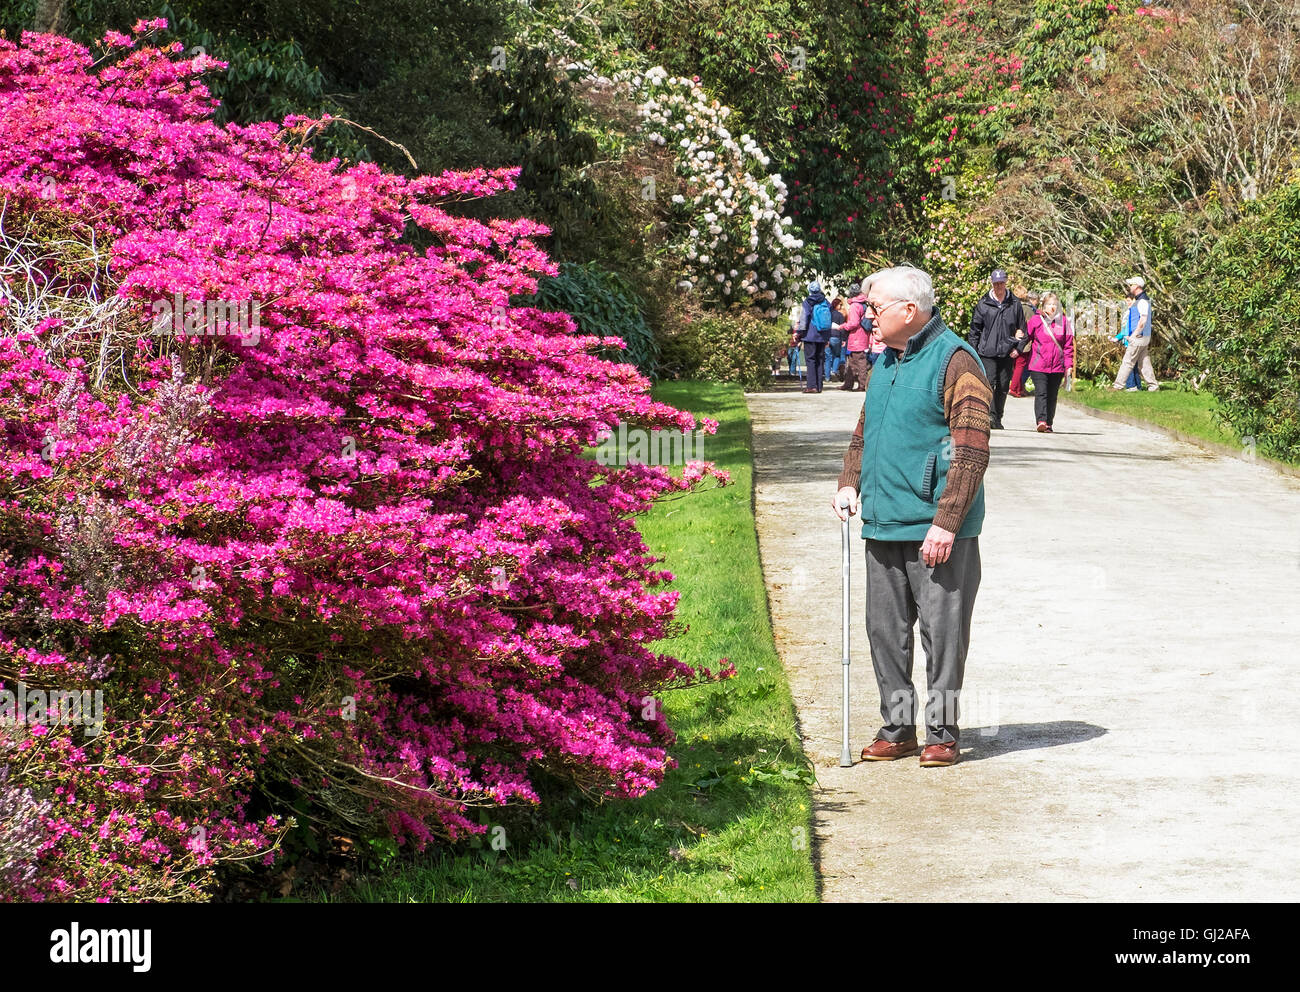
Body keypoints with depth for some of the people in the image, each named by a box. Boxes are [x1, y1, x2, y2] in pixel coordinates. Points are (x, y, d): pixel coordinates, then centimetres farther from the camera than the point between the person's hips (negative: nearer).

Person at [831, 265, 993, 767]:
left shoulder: (955, 362, -11)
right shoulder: (884, 364, 16)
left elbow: (971, 452, -15)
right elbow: (864, 432, 28)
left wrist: (946, 522, -19)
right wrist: (849, 483, 10)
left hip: (936, 531, -8)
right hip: (882, 525, 8)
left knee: (942, 630, -1)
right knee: (885, 629, 10)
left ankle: (943, 732, 7)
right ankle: (897, 728, 19)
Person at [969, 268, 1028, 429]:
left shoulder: (1015, 304, 7)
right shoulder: (983, 304, 3)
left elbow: (1022, 328, 14)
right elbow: (975, 329, 8)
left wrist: (1018, 348, 2)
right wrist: (973, 351, 2)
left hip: (1007, 354, 2)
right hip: (987, 353, -2)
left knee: (1003, 387, 6)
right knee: (989, 383, -15)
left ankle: (997, 420, 16)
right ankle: (991, 417, -18)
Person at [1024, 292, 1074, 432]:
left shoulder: (1064, 321, 8)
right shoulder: (1036, 320, 2)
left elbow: (1068, 344, 10)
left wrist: (1069, 364, 5)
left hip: (1057, 367, 3)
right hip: (1038, 365, -3)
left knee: (1052, 396, 8)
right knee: (1041, 393, -13)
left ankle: (1049, 424, 15)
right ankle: (1041, 421, -23)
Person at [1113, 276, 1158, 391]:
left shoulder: (1142, 301, -15)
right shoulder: (1139, 300, 16)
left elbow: (1143, 320, -22)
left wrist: (1134, 335, -17)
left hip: (1139, 337, -10)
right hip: (1144, 338, 10)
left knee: (1127, 362, -6)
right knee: (1144, 363, 10)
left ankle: (1118, 385, -4)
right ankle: (1153, 385, 10)